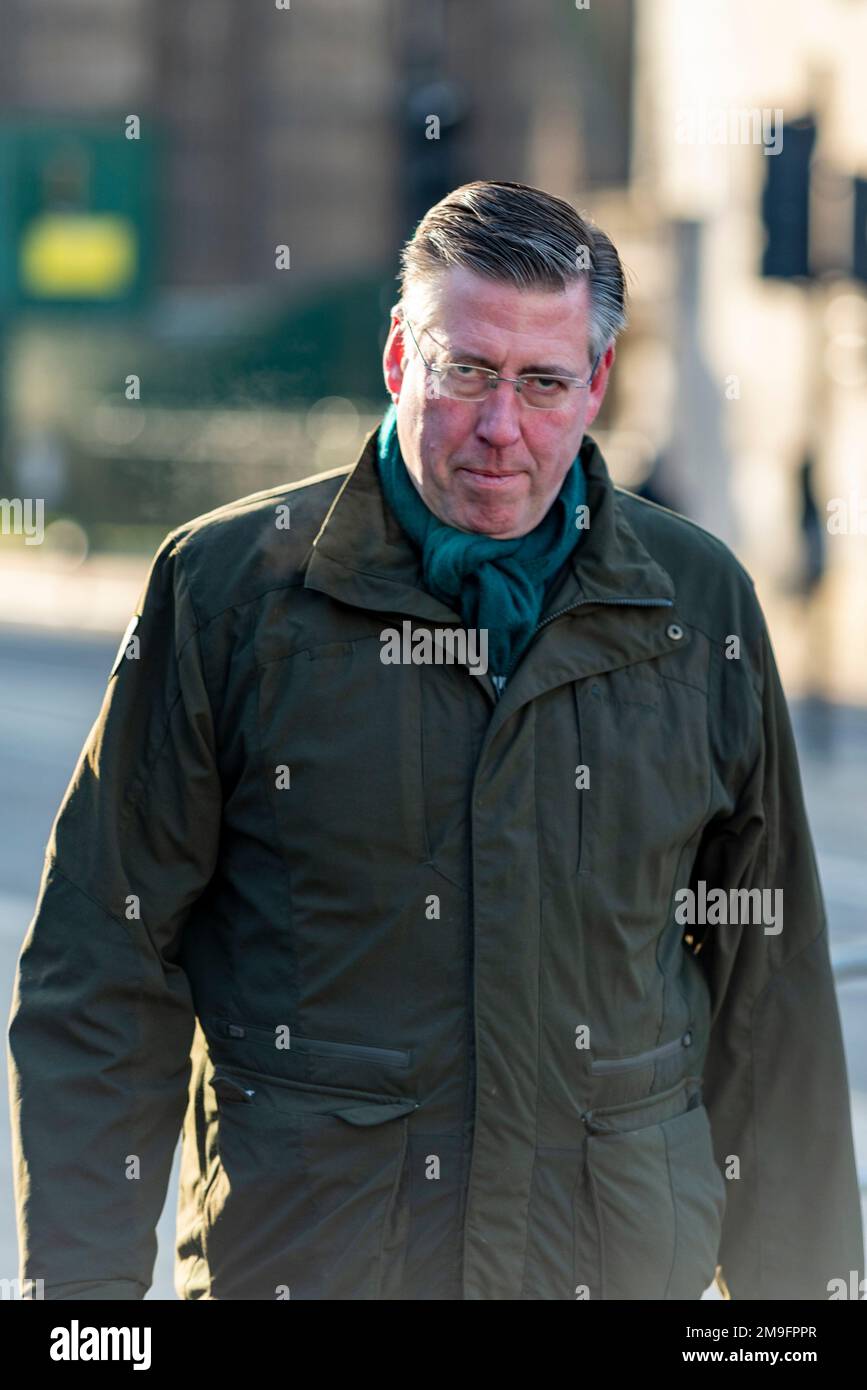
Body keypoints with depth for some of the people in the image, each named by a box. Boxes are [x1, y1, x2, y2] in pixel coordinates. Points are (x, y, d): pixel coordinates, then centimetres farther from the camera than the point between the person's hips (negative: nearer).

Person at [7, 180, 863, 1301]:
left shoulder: (697, 603, 4)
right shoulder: (224, 588, -3)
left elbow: (768, 977, 10)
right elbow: (103, 970, -3)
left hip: (627, 1255, 2)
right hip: (295, 1253, -2)